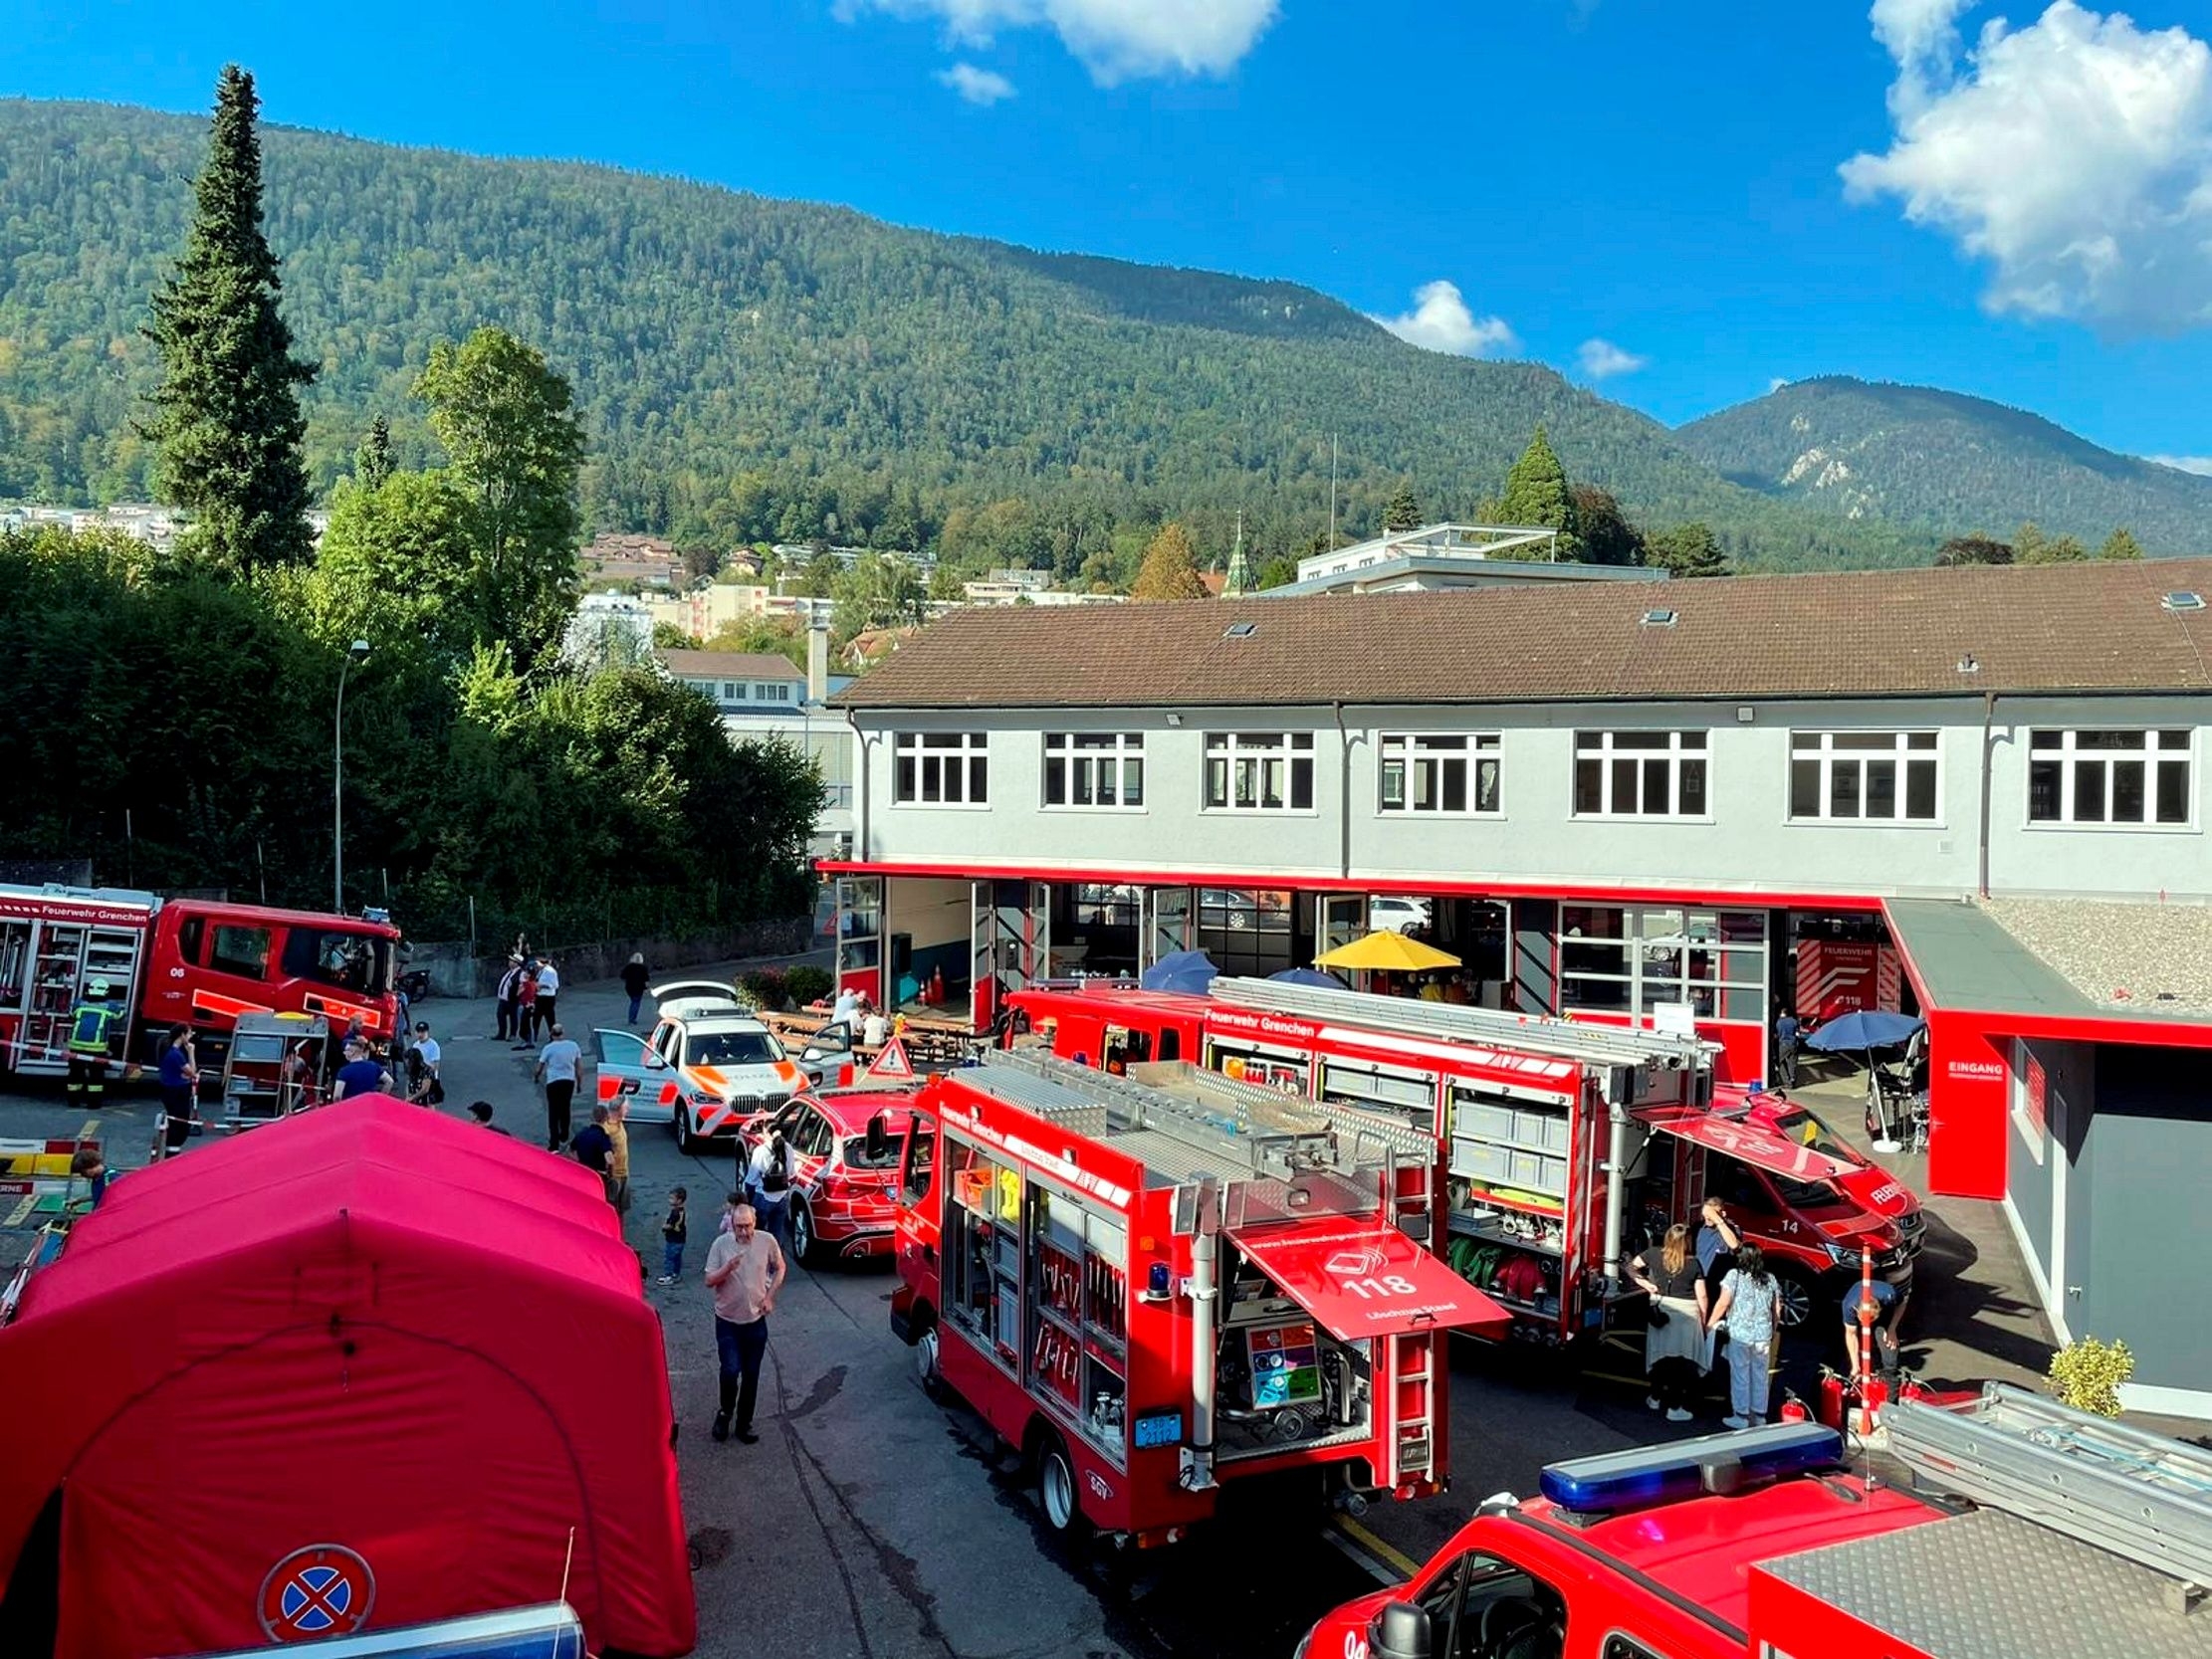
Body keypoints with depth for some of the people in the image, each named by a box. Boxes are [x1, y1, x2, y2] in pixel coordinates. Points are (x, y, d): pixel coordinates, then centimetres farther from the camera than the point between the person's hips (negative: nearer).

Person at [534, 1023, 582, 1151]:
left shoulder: (548, 1048, -8)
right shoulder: (573, 1046, 2)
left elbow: (539, 1068, -2)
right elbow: (579, 1067, 5)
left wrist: (536, 1075, 20)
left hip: (553, 1082, -4)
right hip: (569, 1081, 4)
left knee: (553, 1112, 1)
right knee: (565, 1108, 23)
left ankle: (554, 1144, -5)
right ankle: (564, 1137, 38)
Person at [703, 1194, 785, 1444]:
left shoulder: (767, 1241, -10)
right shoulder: (721, 1244, -13)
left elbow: (780, 1268, 8)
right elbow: (709, 1281, -9)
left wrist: (769, 1296, -2)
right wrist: (728, 1268, -27)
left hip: (756, 1320, 2)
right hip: (727, 1321, -2)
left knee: (751, 1375, 9)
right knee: (731, 1370, -14)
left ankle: (744, 1424, 25)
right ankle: (725, 1413, 14)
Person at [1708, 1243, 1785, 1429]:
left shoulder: (1735, 1275, -9)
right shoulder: (1770, 1279, 4)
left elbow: (1723, 1303, -11)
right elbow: (1777, 1309, 8)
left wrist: (1709, 1324, -2)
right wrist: (1773, 1331, 21)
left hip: (1740, 1334, -4)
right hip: (1763, 1335, 4)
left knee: (1740, 1375, 5)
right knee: (1760, 1376, 13)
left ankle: (1741, 1416, 9)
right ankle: (1759, 1416, 20)